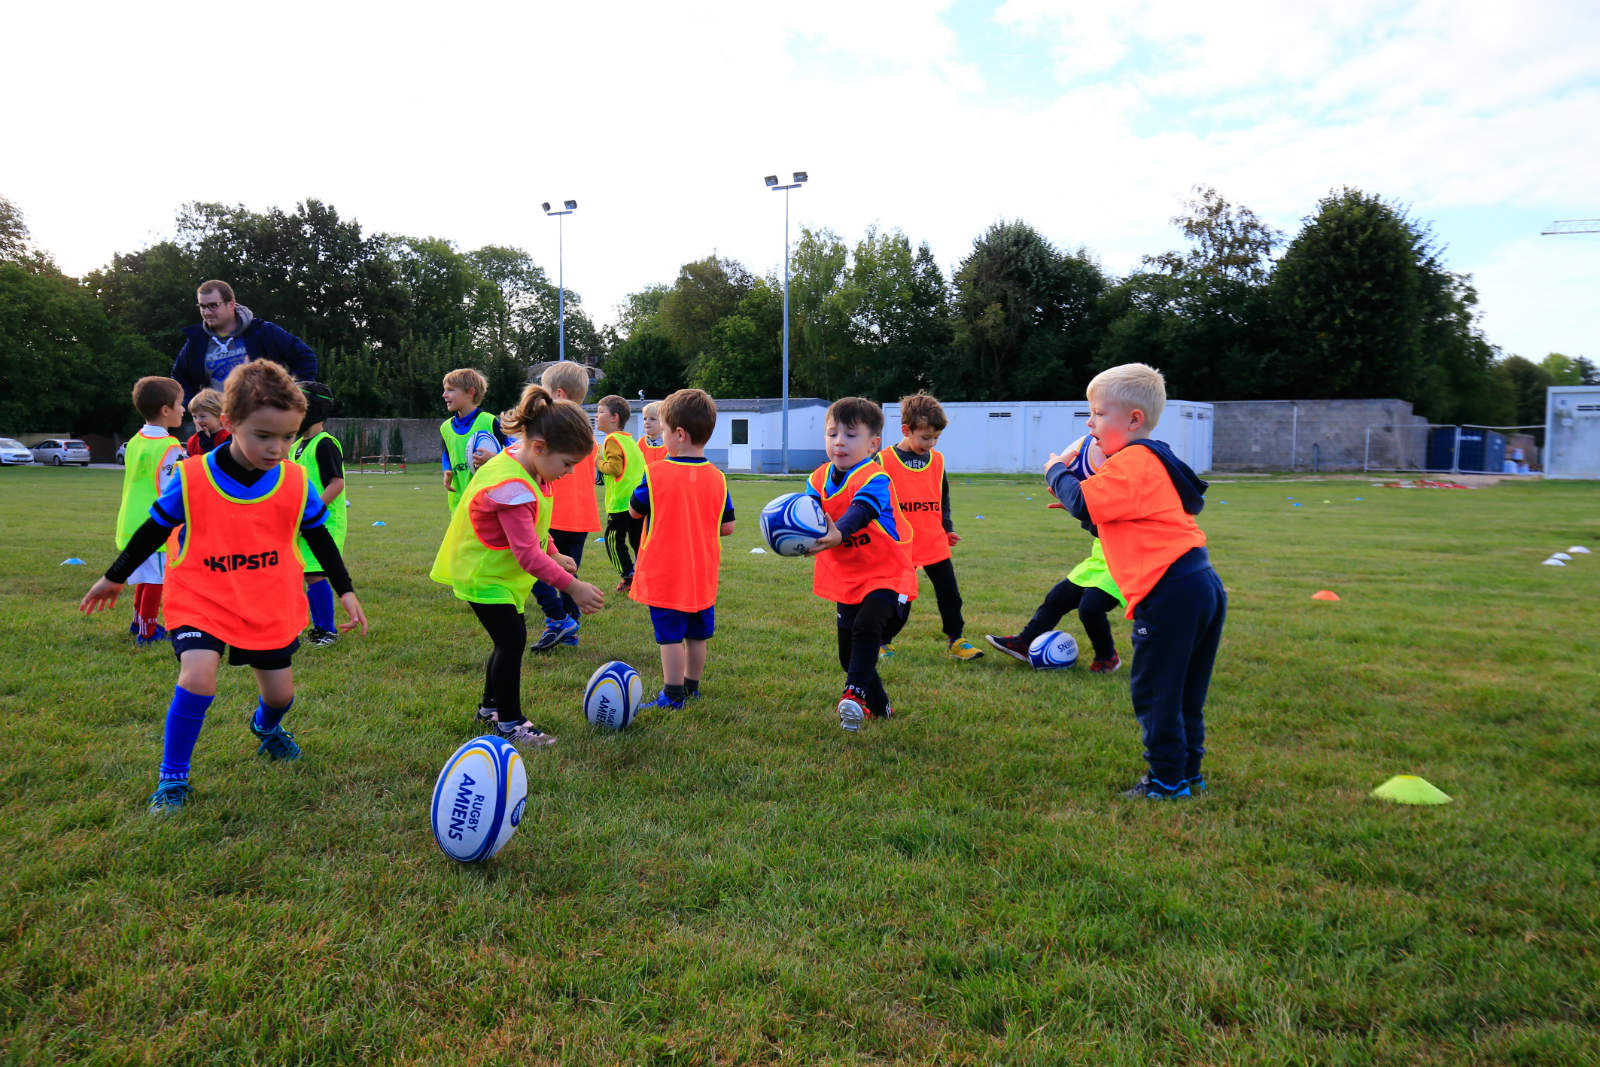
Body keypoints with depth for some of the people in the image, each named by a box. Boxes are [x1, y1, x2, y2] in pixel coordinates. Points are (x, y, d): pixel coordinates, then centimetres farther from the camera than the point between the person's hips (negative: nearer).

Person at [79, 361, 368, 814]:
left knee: (279, 692, 10)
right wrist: (114, 577, 13)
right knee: (197, 678, -25)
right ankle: (172, 778, -3)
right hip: (201, 603, -2)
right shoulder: (191, 479, -15)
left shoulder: (295, 483, -10)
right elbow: (154, 529, 1)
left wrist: (346, 590, 6)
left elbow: (320, 537, 5)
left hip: (272, 608, 2)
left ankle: (266, 726, 49)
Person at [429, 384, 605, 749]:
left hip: (500, 570, 10)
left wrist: (554, 555, 18)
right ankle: (509, 723, 2)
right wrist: (572, 587, -35)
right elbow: (527, 554, -35)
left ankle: (490, 705, 34)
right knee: (512, 639, -10)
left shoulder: (525, 469, 0)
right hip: (482, 575, -10)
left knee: (510, 639, 16)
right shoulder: (512, 487, -32)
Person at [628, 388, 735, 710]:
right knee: (697, 635, 15)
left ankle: (673, 695, 6)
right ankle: (692, 686, 29)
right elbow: (728, 527, 2)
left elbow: (634, 511, 1)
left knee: (670, 636, 1)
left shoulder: (656, 474, -13)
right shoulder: (717, 478, -3)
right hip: (702, 574, 5)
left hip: (664, 573, -4)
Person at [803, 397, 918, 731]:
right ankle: (879, 707, 31)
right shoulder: (819, 479, 0)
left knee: (866, 627, -31)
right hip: (846, 579, 6)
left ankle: (855, 693, -22)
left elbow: (860, 512, -37)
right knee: (848, 652, 12)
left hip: (886, 575, -6)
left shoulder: (874, 479, -19)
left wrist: (838, 534, -57)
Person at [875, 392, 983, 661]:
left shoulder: (937, 460, 8)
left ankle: (955, 641, 20)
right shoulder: (884, 461, -8)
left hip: (935, 543, 4)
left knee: (949, 593, 6)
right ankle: (882, 643, 22)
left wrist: (948, 528, 15)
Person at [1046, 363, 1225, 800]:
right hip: (1202, 584, 10)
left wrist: (1057, 472, -2)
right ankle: (1188, 772, 30)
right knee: (1183, 693, 19)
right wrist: (1073, 477, 9)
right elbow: (1107, 513, 22)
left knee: (1154, 691, 2)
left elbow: (1083, 501, -21)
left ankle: (1166, 780, 11)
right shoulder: (1149, 461, 22)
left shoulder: (1131, 462, -11)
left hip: (1170, 591, -10)